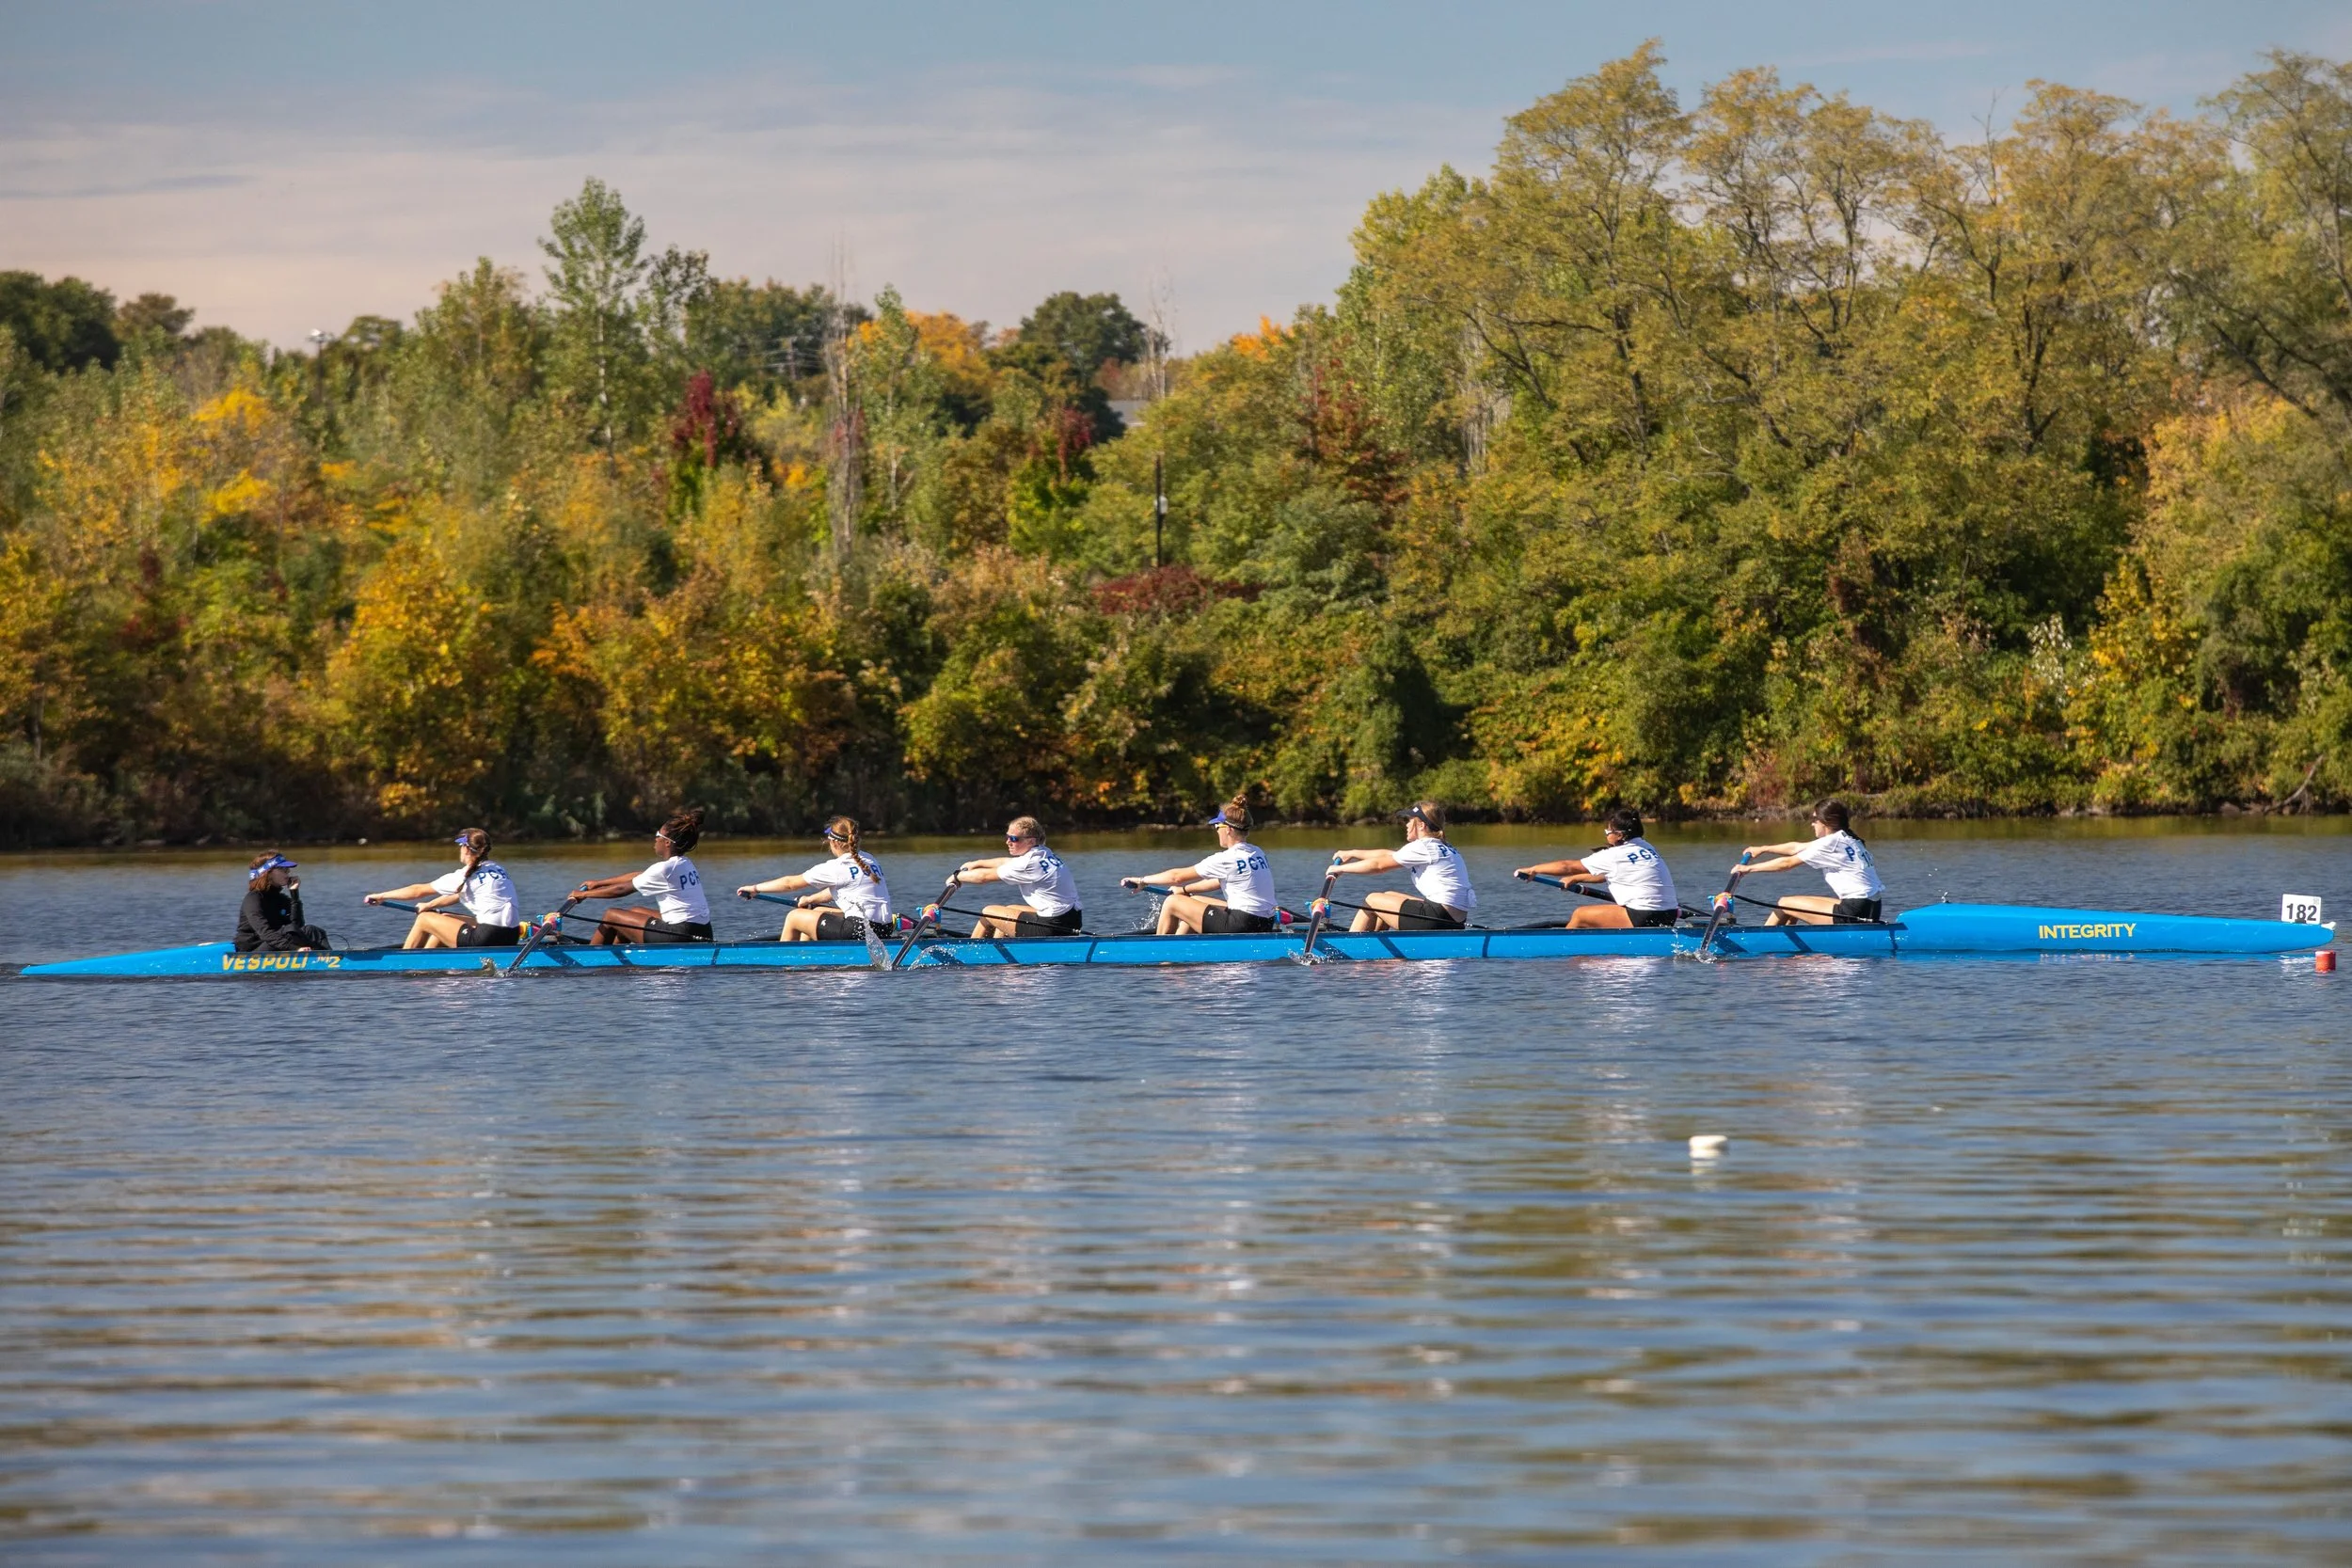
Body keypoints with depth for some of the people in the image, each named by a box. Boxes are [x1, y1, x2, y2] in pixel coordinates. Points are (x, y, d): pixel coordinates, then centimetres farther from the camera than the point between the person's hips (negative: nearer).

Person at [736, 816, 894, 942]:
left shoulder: (835, 868, -11)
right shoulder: (868, 859, 11)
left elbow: (790, 883, -1)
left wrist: (755, 888, 11)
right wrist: (810, 900, 38)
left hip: (859, 932, -9)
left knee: (794, 917, 7)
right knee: (816, 911, 28)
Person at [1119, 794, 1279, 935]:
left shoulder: (1226, 859, -14)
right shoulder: (1258, 853, 11)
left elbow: (1177, 876, -5)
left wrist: (1143, 880, 9)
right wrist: (1185, 890, 31)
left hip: (1242, 926, -9)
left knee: (1172, 903, 3)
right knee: (1192, 901, 27)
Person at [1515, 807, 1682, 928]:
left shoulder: (1614, 856, -10)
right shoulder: (1645, 848, 14)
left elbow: (1568, 866, -2)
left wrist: (1533, 869, 8)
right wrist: (1576, 879, 34)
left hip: (1644, 918, -9)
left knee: (1580, 916, 4)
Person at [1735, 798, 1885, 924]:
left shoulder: (1831, 843, -10)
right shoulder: (1847, 839, 17)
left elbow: (1787, 863, -4)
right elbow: (1796, 848, 26)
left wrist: (1749, 868, 5)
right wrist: (1762, 849, 32)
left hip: (1854, 912, -9)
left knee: (1785, 904, 0)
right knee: (1796, 902, 20)